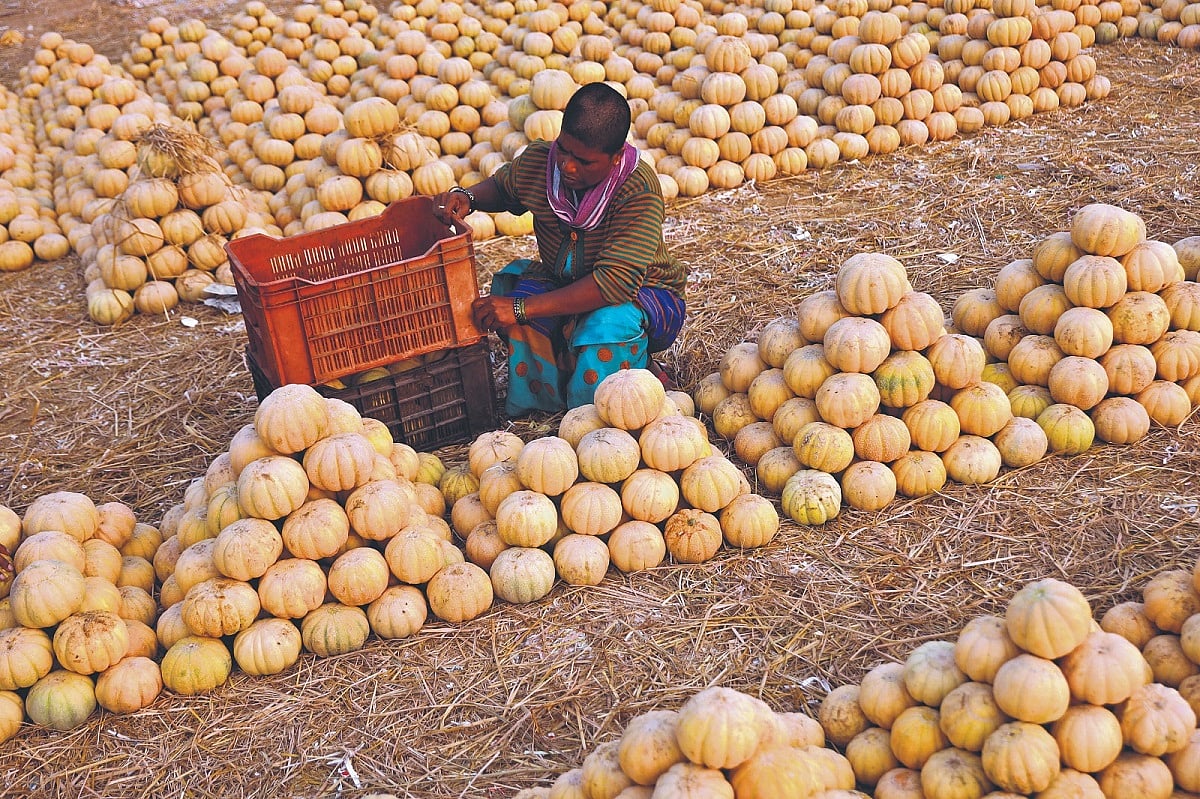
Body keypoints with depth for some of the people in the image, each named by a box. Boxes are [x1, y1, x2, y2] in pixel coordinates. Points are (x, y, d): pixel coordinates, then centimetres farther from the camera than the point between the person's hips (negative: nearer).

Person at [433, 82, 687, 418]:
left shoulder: (639, 189, -30)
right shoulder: (537, 161, -13)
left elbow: (616, 282, -39)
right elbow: (501, 186, 13)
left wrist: (522, 309, -41)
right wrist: (468, 196, -13)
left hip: (640, 294, -5)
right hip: (563, 286, 5)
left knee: (612, 320, -39)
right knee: (511, 282, -24)